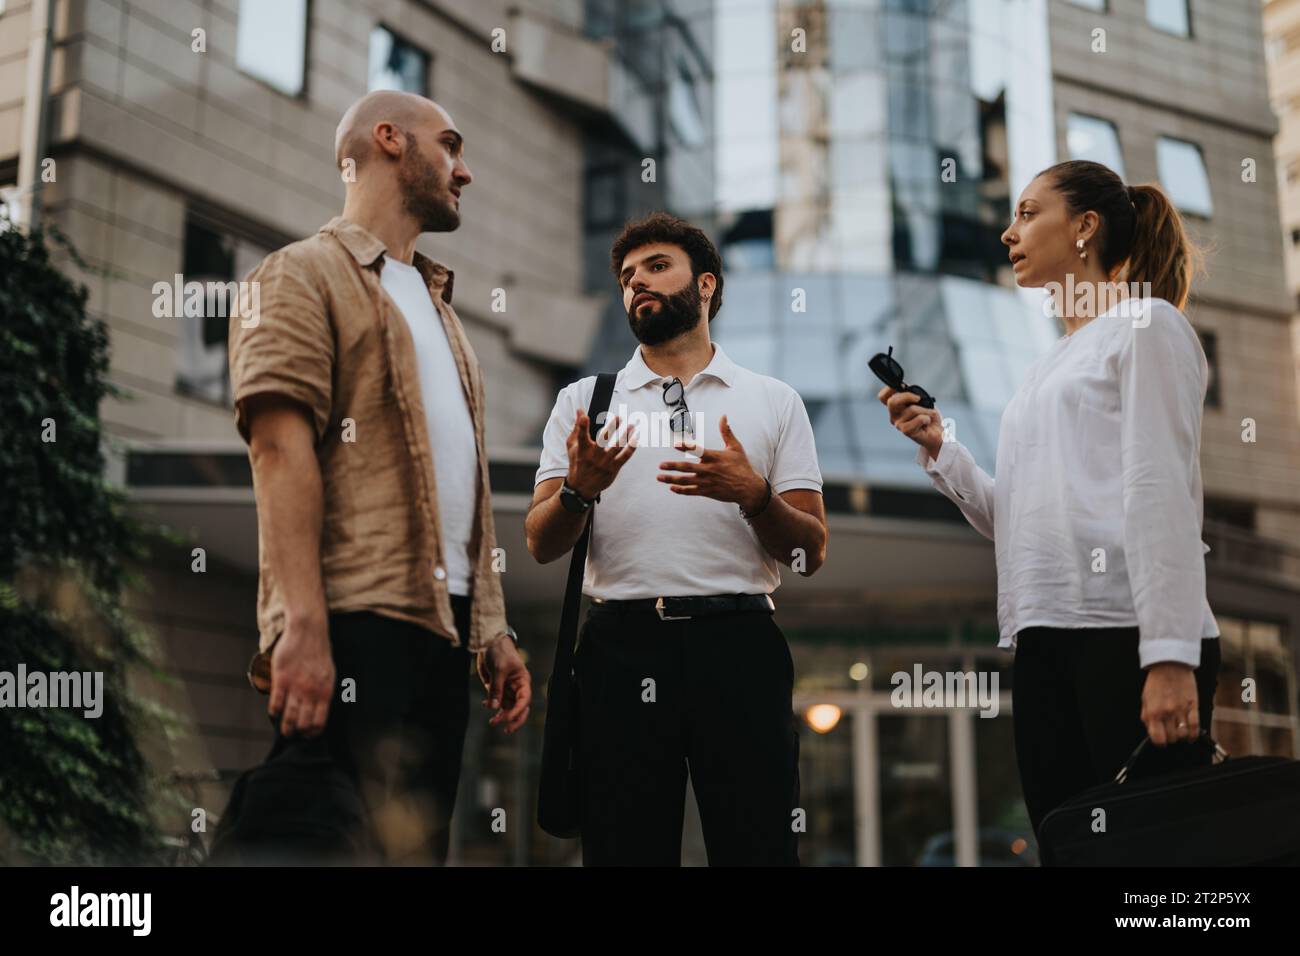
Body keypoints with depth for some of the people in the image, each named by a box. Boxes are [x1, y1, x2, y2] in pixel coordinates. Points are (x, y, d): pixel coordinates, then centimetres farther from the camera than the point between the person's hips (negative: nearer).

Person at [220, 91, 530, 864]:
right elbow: (281, 449, -12)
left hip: (446, 625, 8)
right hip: (355, 623, -8)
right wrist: (304, 625, -22)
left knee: (417, 843, 9)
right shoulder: (304, 275, 2)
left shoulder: (437, 307, 27)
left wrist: (494, 628, 14)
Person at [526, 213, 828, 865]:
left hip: (739, 645, 0)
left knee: (759, 848, -1)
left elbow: (809, 554, 7)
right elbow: (541, 545, 7)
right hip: (621, 648, 1)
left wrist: (753, 494, -12)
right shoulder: (583, 400, 14)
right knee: (625, 850, 4)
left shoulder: (774, 401, 12)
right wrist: (579, 488, -15)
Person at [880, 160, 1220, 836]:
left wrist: (1171, 653, -18)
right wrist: (938, 448, 7)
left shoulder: (1146, 324, 4)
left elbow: (1161, 490, -9)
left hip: (1130, 632, -7)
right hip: (1043, 640, 7)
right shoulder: (1046, 369, 24)